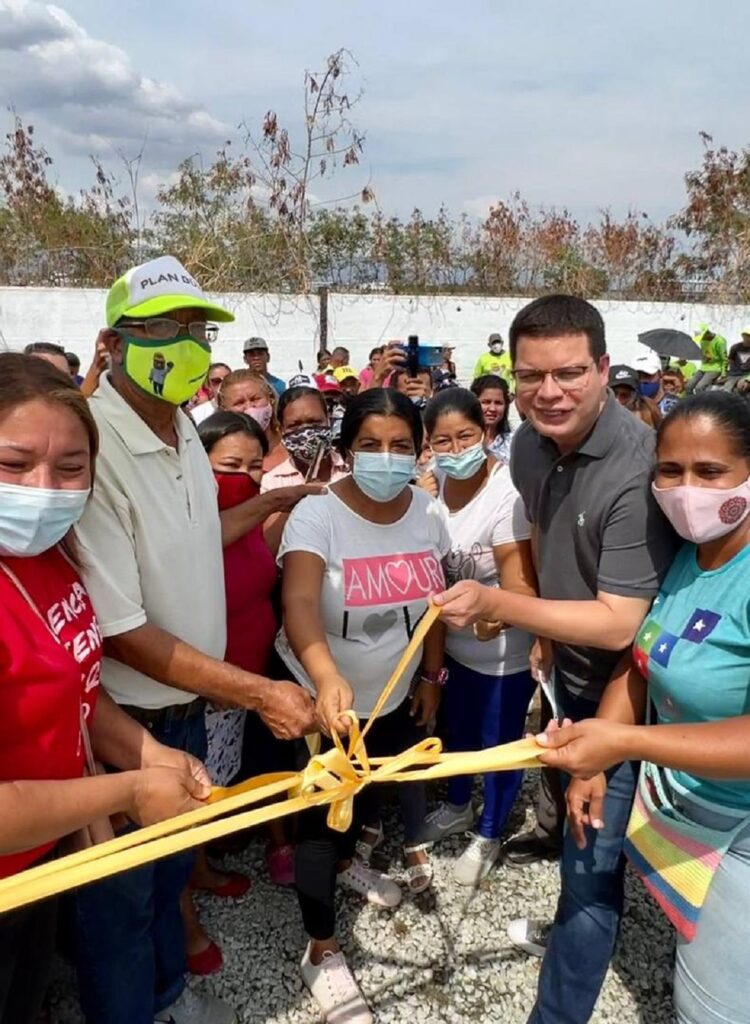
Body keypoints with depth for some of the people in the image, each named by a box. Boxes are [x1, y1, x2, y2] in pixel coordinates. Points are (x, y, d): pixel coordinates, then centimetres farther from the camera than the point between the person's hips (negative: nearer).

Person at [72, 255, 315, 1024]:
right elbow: (118, 630, -26)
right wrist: (256, 692, -22)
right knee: (122, 895, 16)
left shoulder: (182, 429, 2)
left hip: (185, 704, 9)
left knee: (170, 869, 29)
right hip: (122, 721, -8)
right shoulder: (93, 448, -28)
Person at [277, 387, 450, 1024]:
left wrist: (433, 676, 9)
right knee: (321, 816, 6)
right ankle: (322, 950, 28)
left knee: (375, 784, 26)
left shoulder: (427, 514, -9)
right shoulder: (317, 514, -25)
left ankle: (349, 859, 58)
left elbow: (433, 602, 4)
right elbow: (298, 603, -41)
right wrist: (328, 678, -58)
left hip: (395, 692, 5)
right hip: (323, 696, -5)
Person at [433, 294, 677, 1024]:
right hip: (566, 671, 8)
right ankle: (573, 930, 54)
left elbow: (617, 626, -31)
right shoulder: (529, 445, -6)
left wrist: (493, 604, -36)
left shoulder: (639, 470, -31)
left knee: (592, 859, 4)